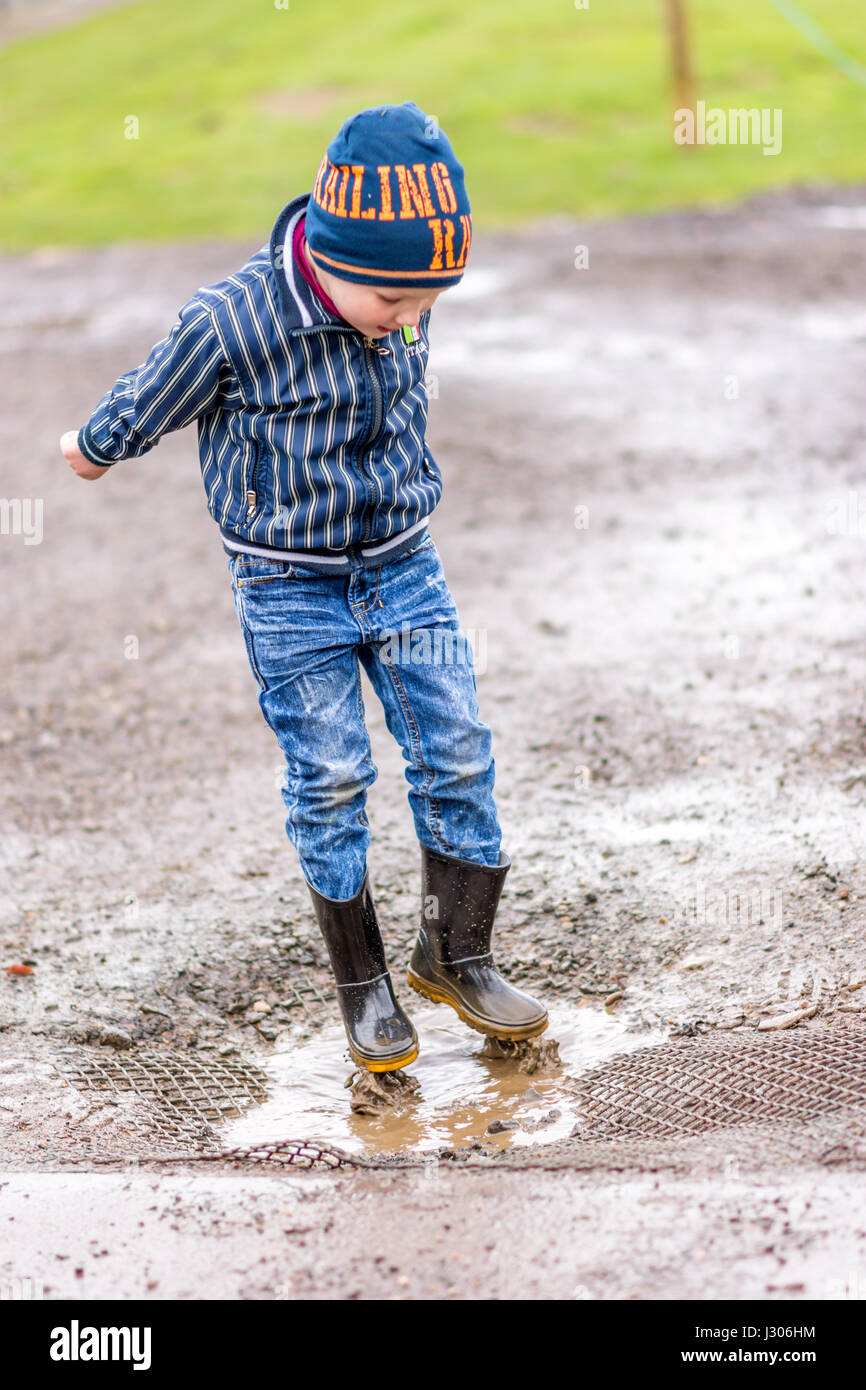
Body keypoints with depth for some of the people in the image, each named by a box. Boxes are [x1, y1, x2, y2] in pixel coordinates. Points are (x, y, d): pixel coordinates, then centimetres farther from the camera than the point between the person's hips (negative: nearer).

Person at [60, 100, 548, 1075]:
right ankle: (362, 983, 18)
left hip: (402, 565, 4)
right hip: (290, 589, -4)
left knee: (457, 757, 3)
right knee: (330, 784, 2)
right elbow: (139, 412, -7)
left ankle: (456, 953, 21)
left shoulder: (402, 304, -9)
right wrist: (91, 450, 10)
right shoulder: (231, 325, -26)